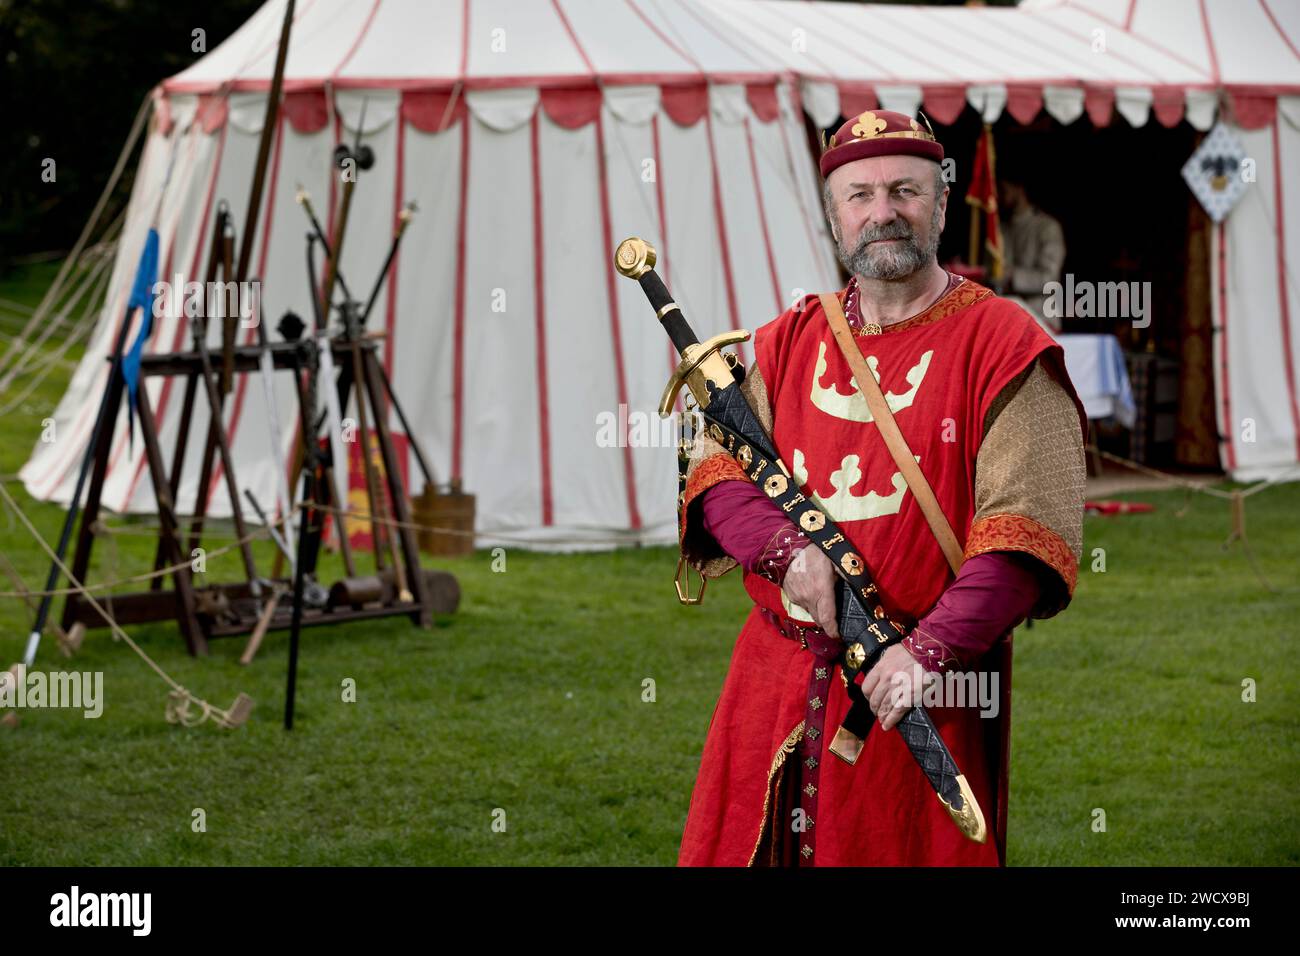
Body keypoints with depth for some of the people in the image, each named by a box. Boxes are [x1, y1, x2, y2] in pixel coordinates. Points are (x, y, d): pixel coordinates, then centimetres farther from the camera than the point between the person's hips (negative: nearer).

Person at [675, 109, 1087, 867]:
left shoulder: (1004, 347, -5)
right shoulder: (790, 342, 12)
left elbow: (1028, 528, -12)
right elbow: (716, 471, 8)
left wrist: (934, 648, -23)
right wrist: (786, 549, -13)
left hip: (922, 695, -4)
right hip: (776, 684, 5)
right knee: (740, 846, 8)